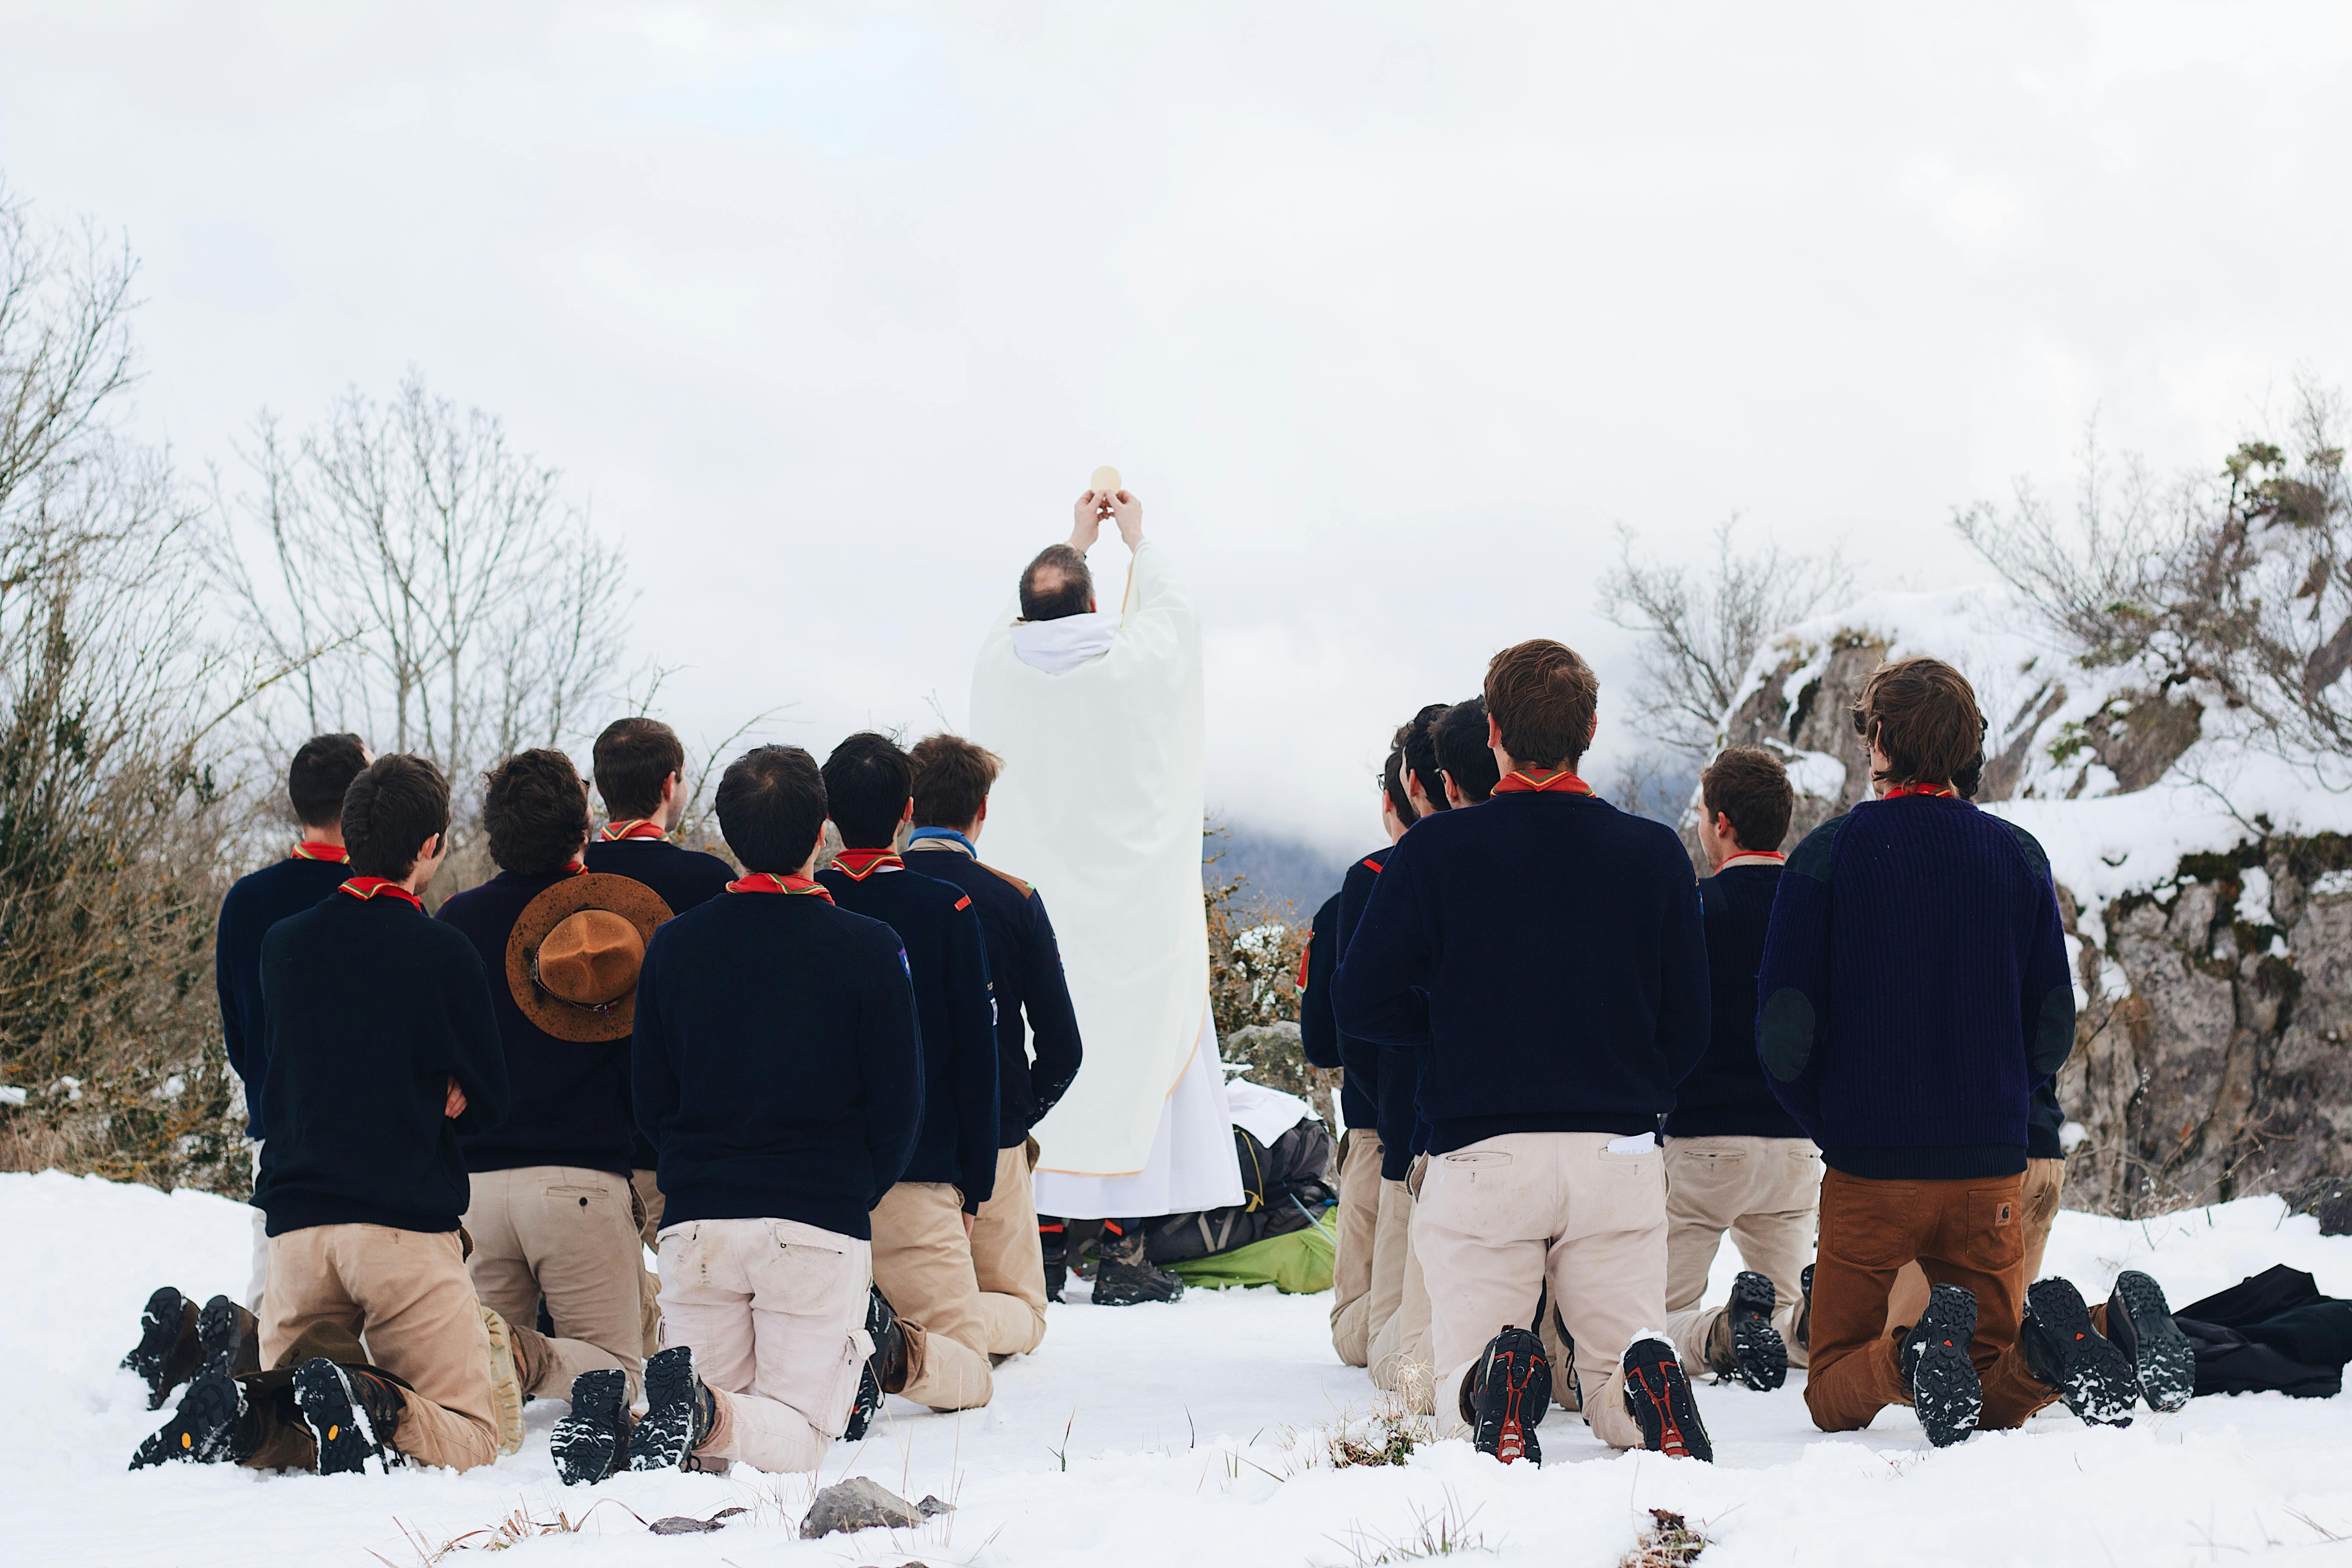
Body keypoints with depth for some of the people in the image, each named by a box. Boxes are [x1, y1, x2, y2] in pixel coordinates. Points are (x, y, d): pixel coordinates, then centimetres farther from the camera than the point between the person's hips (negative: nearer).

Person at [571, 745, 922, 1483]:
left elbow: (650, 1097, 9)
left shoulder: (674, 944, 3)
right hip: (821, 1225, -3)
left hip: (698, 1218, 3)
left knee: (711, 1433, 11)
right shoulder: (869, 950, -5)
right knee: (800, 1430, 1)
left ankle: (622, 1420, -22)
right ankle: (706, 1413, -32)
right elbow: (898, 1104, -2)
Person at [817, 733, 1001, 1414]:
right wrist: (973, 1191, 7)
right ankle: (905, 1351, -30)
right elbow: (976, 1057, -1)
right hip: (918, 1179, -2)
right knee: (968, 1368, 6)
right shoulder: (947, 911, -3)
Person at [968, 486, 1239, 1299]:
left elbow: (1021, 618, 20)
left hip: (1031, 910, 3)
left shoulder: (1000, 669, -5)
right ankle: (1126, 1247, 0)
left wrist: (1076, 539, 30)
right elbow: (1175, 610, 12)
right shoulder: (1133, 664, -12)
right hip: (1130, 909, -3)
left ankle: (1041, 1241, 8)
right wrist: (1136, 537, 27)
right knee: (1135, 1053, 2)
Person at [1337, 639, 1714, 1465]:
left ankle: (1495, 1390, -28)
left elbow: (1360, 1002, -1)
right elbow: (1687, 1031, 7)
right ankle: (1646, 1383, -27)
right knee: (1615, 1381, 10)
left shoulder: (1435, 850, -4)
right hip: (1619, 1150, 2)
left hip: (1480, 1152, -1)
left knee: (1458, 1377, 8)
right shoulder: (1654, 854, 2)